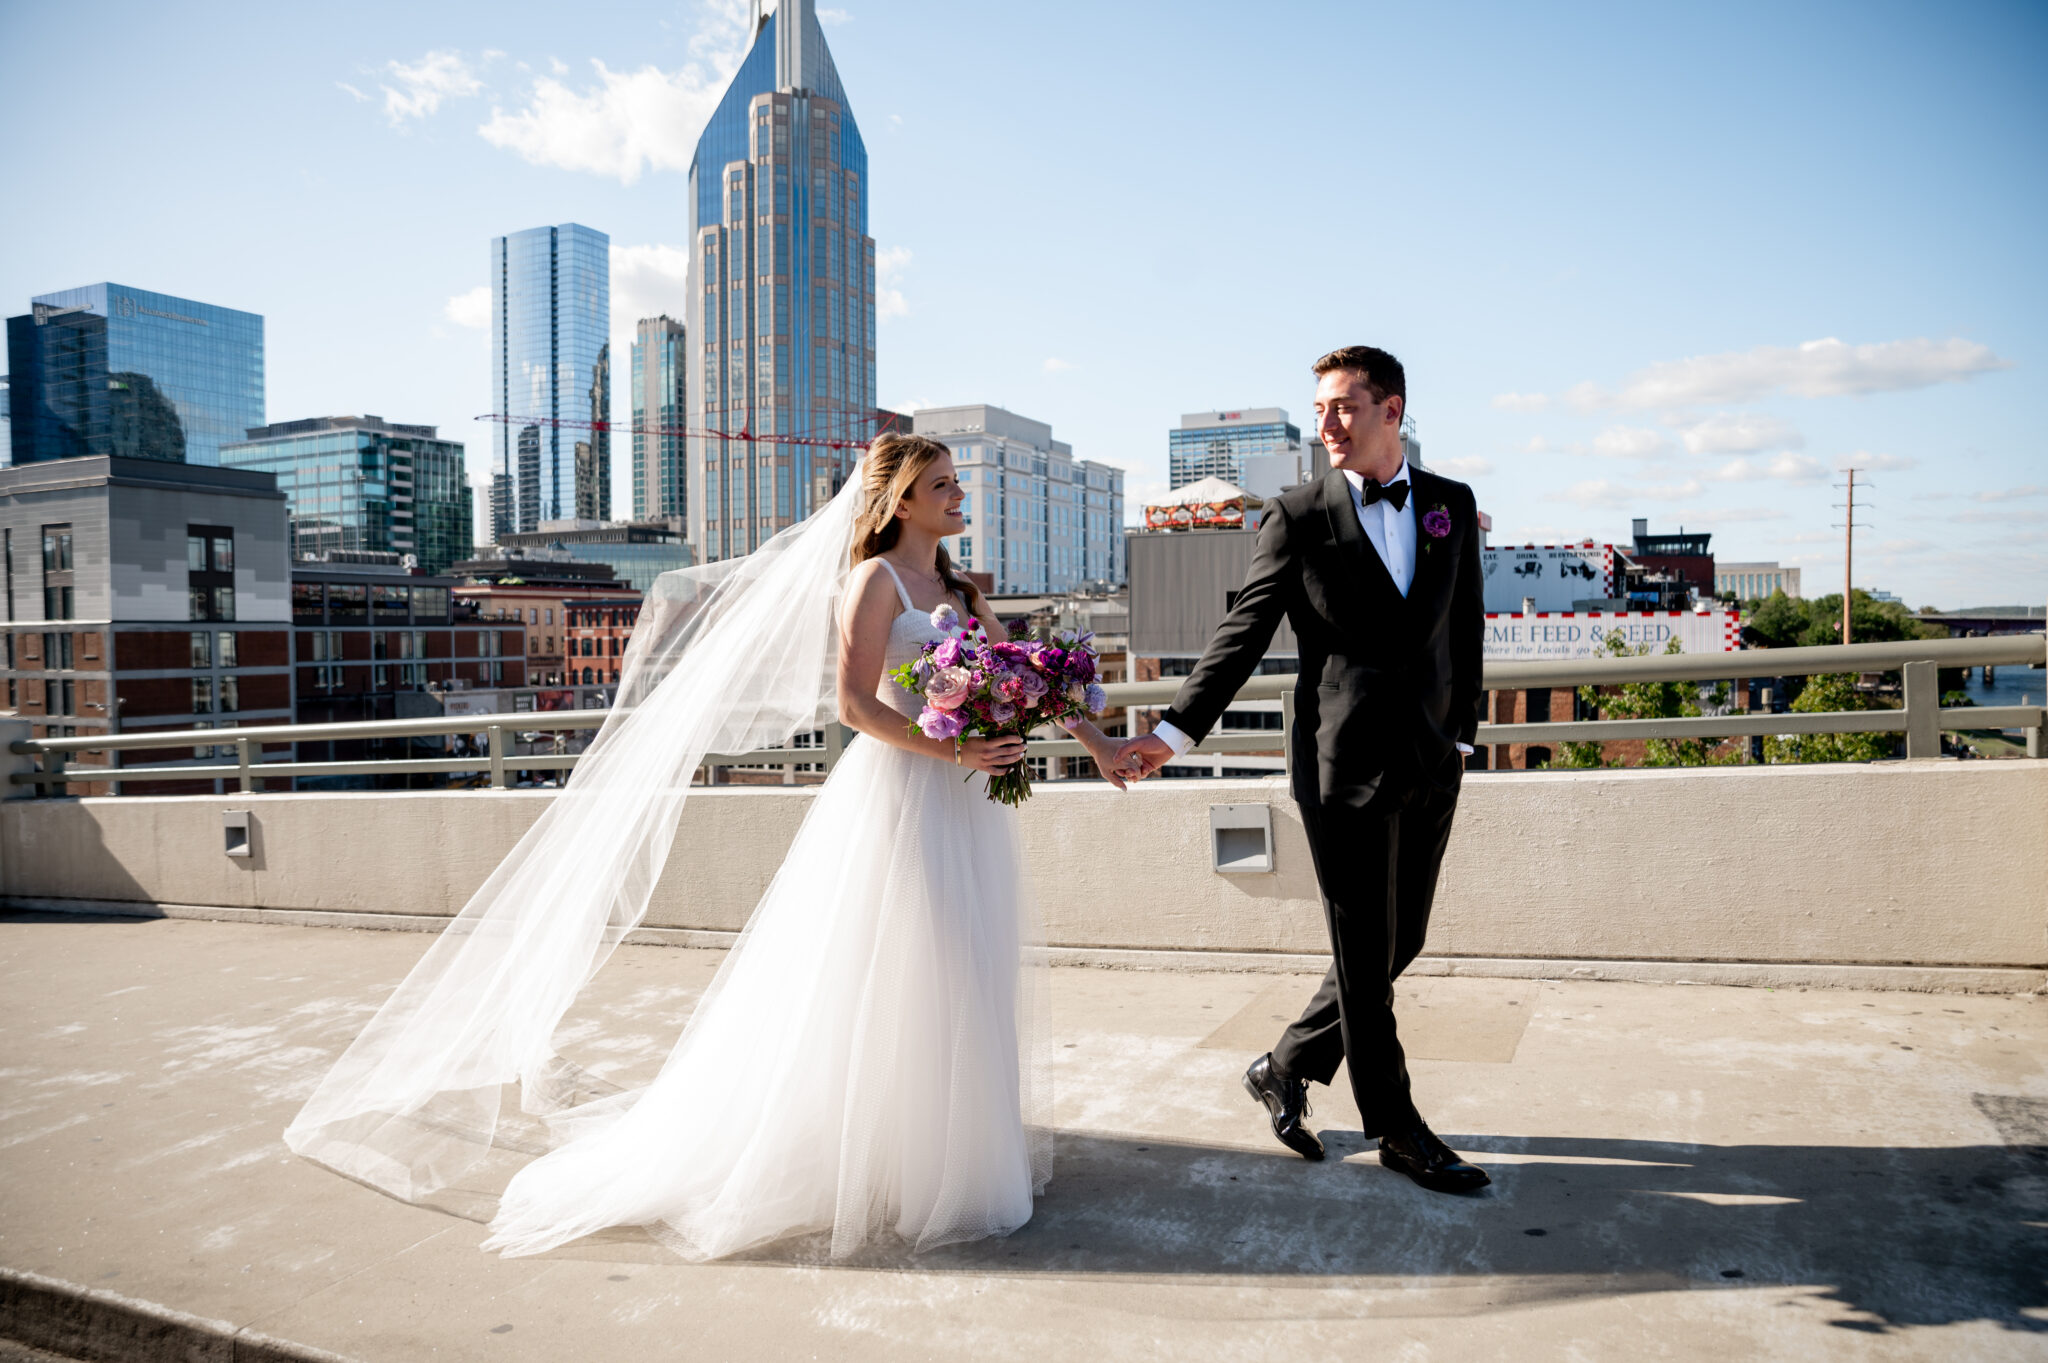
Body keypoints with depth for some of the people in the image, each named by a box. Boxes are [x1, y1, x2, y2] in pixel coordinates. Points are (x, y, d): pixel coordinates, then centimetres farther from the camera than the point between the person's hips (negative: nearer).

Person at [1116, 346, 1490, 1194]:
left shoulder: (1451, 505, 9)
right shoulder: (1299, 518, -3)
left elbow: (1464, 627, 15)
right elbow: (1243, 635, -6)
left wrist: (1460, 733, 13)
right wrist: (1175, 732, -14)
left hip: (1430, 768, 5)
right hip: (1345, 769, -5)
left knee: (1398, 945, 13)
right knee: (1365, 957, 3)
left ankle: (1285, 1071, 31)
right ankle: (1397, 1131, 20)